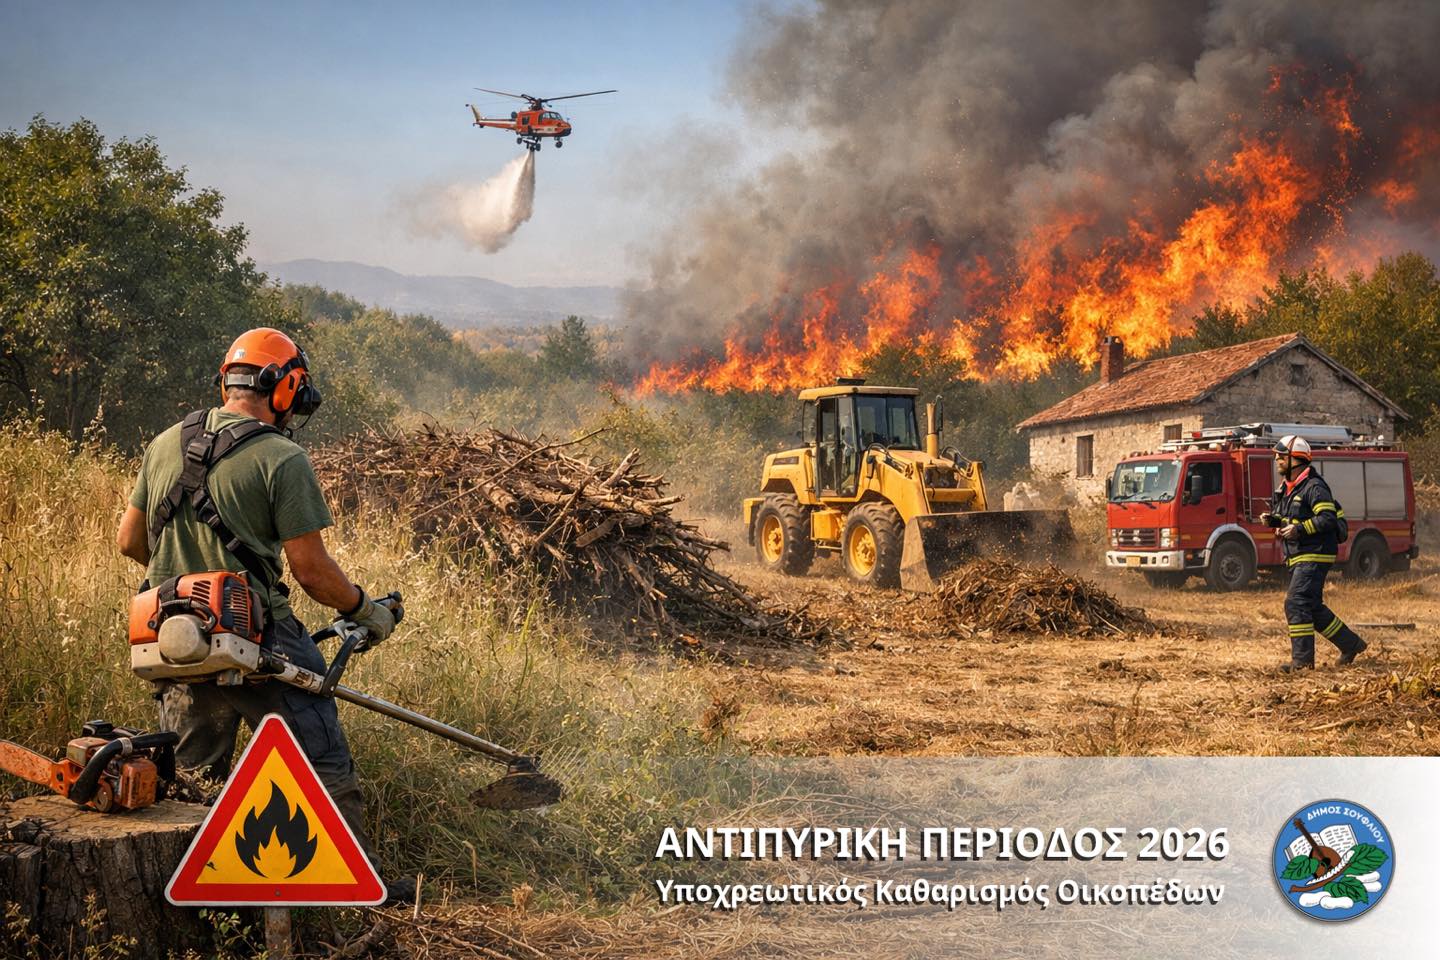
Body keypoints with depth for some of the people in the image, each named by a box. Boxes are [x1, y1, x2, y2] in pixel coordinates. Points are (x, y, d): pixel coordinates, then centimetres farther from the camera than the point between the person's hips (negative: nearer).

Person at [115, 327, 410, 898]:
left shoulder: (165, 445, 8)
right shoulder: (281, 460, -12)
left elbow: (129, 541, 14)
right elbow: (311, 570, -12)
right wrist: (366, 611, 4)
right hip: (258, 644, -6)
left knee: (190, 780, 20)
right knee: (326, 770, 7)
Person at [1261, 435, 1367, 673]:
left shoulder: (1314, 486, -14)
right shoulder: (1287, 487, 15)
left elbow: (1328, 519, -21)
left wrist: (1299, 530, -26)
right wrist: (1273, 519, 5)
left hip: (1314, 555, -10)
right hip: (1298, 557, 10)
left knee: (1296, 604, -15)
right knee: (1313, 608, 14)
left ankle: (1302, 659, -12)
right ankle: (1350, 644, 25)